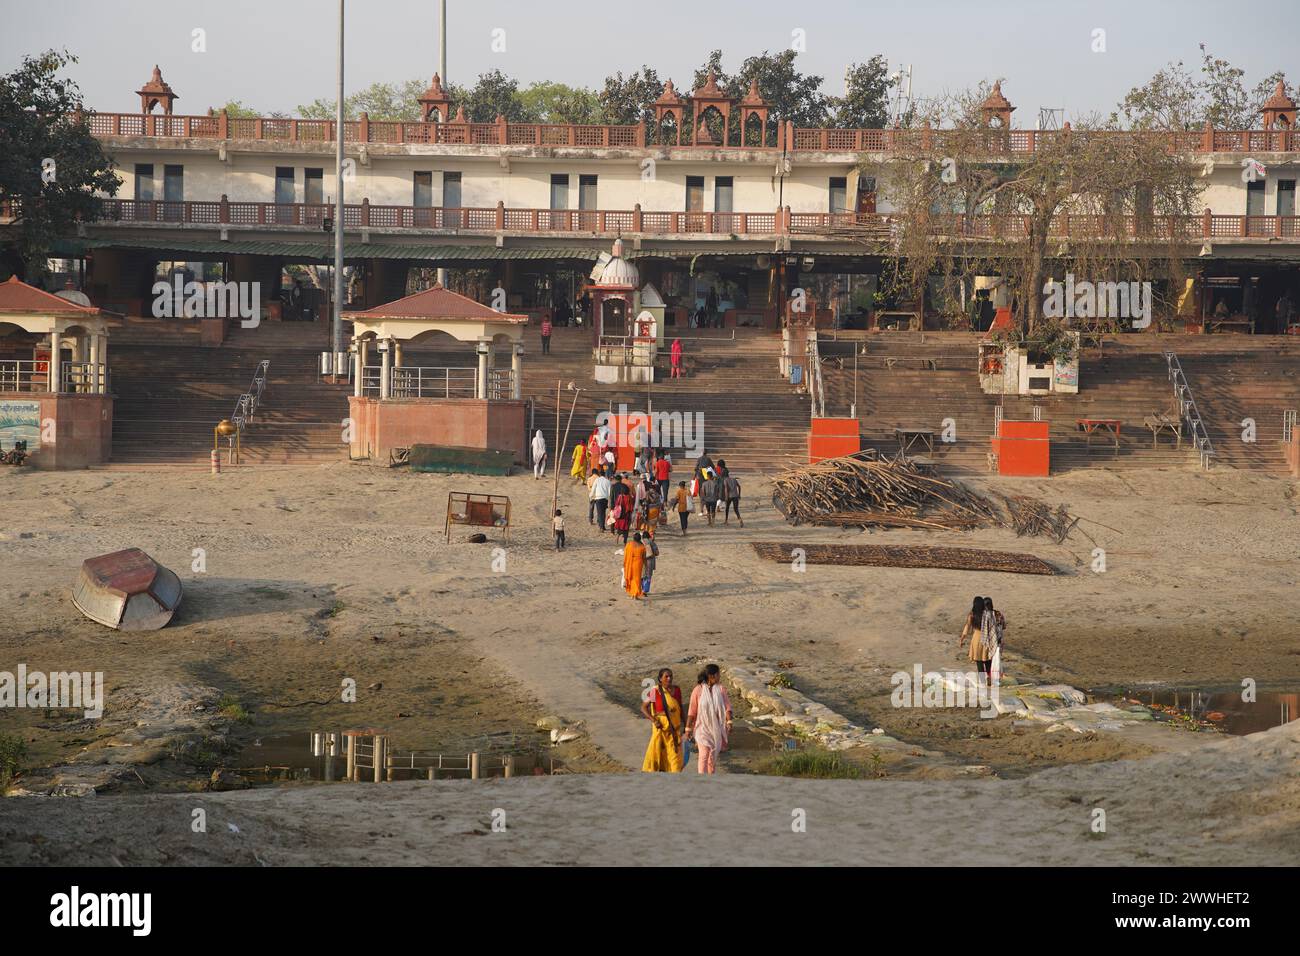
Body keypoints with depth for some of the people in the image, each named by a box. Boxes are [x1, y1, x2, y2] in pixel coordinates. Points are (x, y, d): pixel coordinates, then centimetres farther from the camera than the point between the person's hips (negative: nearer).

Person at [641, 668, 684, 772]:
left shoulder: (676, 690, 2)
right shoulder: (655, 691, -11)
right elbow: (643, 708, -7)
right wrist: (654, 721, -17)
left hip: (675, 728, 4)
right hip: (661, 727, -4)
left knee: (675, 753, 4)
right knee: (656, 751, -1)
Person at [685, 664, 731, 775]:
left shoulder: (721, 689, -3)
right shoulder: (698, 690, -10)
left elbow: (727, 707, -7)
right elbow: (692, 711, -5)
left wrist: (729, 722, -22)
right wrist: (688, 729, -3)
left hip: (717, 728, 3)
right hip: (703, 727, -3)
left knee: (713, 756, 14)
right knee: (704, 754, -14)